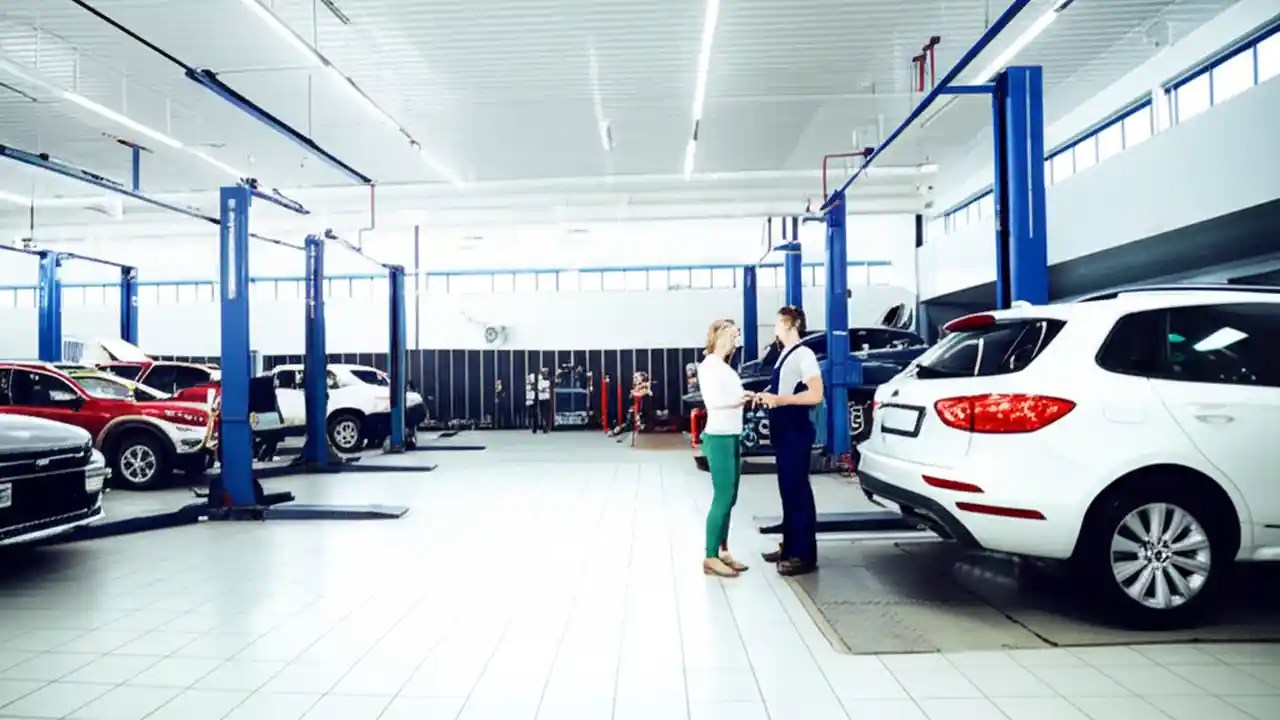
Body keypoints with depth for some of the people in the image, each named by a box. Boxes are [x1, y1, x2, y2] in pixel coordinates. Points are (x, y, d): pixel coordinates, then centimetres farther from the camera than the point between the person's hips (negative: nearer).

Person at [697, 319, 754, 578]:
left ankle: (722, 552, 19)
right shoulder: (709, 365, -10)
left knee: (729, 499, 11)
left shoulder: (725, 366, 17)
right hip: (719, 438, -9)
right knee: (723, 499, -8)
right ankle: (710, 558, -1)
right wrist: (735, 402, -37)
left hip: (732, 437, 9)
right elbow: (711, 401, -22)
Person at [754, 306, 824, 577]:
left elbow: (815, 395, -22)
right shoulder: (785, 356, 14)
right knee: (788, 491, 14)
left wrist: (780, 399, -24)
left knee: (799, 491, -4)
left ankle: (805, 555, 4)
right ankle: (789, 547, 24)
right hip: (784, 431, 9)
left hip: (797, 432, -9)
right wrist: (767, 395, 8)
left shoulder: (804, 355, -14)